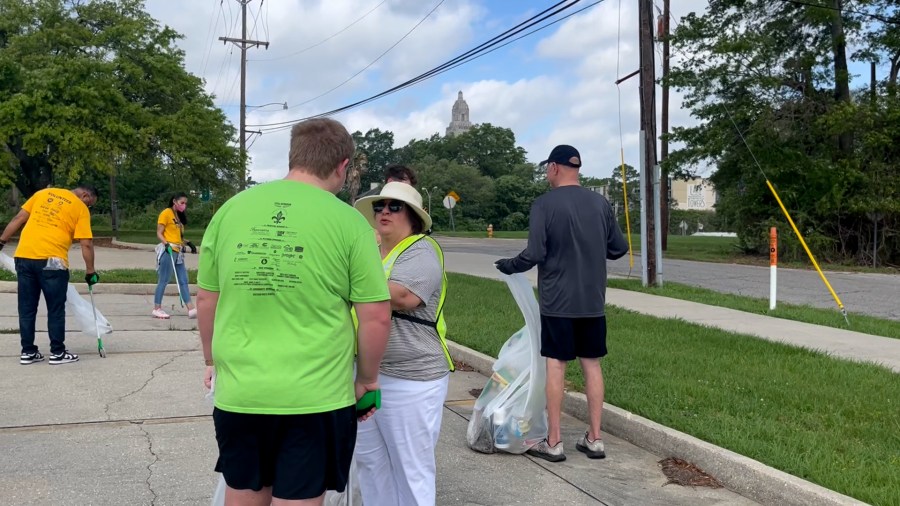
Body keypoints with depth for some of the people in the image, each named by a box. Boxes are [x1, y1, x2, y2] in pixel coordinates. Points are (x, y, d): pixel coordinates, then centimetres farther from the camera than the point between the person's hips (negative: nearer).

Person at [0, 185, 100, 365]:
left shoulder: (43, 193, 17)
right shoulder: (81, 208, 3)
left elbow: (18, 219, 14)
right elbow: (86, 244, -2)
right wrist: (90, 272, 5)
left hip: (23, 257, 5)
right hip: (51, 260, -5)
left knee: (26, 308, 12)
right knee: (56, 309, 6)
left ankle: (27, 352, 19)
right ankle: (57, 353, 13)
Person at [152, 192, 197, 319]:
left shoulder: (179, 216, 20)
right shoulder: (166, 213, -4)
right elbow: (159, 233, -9)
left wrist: (188, 243, 7)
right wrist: (167, 244, -24)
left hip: (178, 252, 8)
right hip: (168, 251, -8)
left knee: (183, 280, 4)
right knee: (164, 280, -4)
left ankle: (191, 309, 3)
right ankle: (156, 309, 4)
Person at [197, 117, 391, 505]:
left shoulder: (231, 210, 1)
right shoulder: (348, 221, -9)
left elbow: (206, 300, 10)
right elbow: (376, 317, -8)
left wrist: (212, 362, 25)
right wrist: (366, 379, 9)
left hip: (238, 393, 4)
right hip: (314, 397, -3)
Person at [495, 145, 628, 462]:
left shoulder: (544, 205, -11)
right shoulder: (600, 203, 3)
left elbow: (534, 255, -16)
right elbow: (619, 249, 8)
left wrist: (509, 266, 3)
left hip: (557, 302, -4)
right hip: (593, 301, 4)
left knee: (555, 365, 3)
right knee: (591, 364, 10)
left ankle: (553, 442, 10)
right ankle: (594, 439, 17)